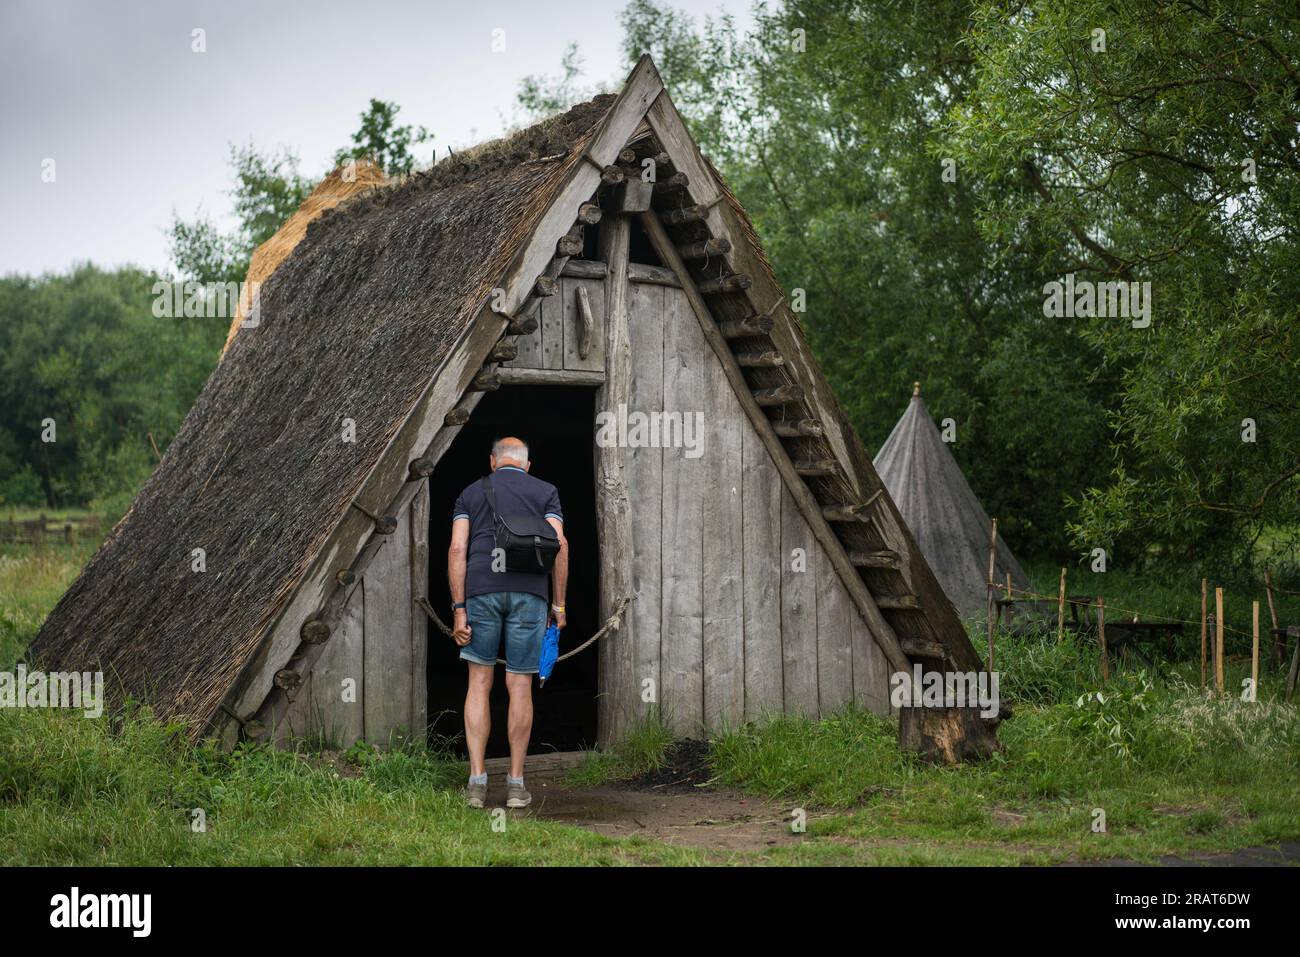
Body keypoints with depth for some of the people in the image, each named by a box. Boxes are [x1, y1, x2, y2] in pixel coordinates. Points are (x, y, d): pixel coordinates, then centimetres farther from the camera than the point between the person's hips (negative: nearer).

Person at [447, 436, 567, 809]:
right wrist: (558, 603, 5)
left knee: (479, 683, 8)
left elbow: (457, 548, 3)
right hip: (529, 592, 0)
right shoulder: (545, 492, 14)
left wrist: (458, 609, 1)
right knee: (519, 686, 5)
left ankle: (477, 780, 3)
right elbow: (559, 545, 1)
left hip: (481, 590, 0)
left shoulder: (471, 493, 16)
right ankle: (515, 784, 8)